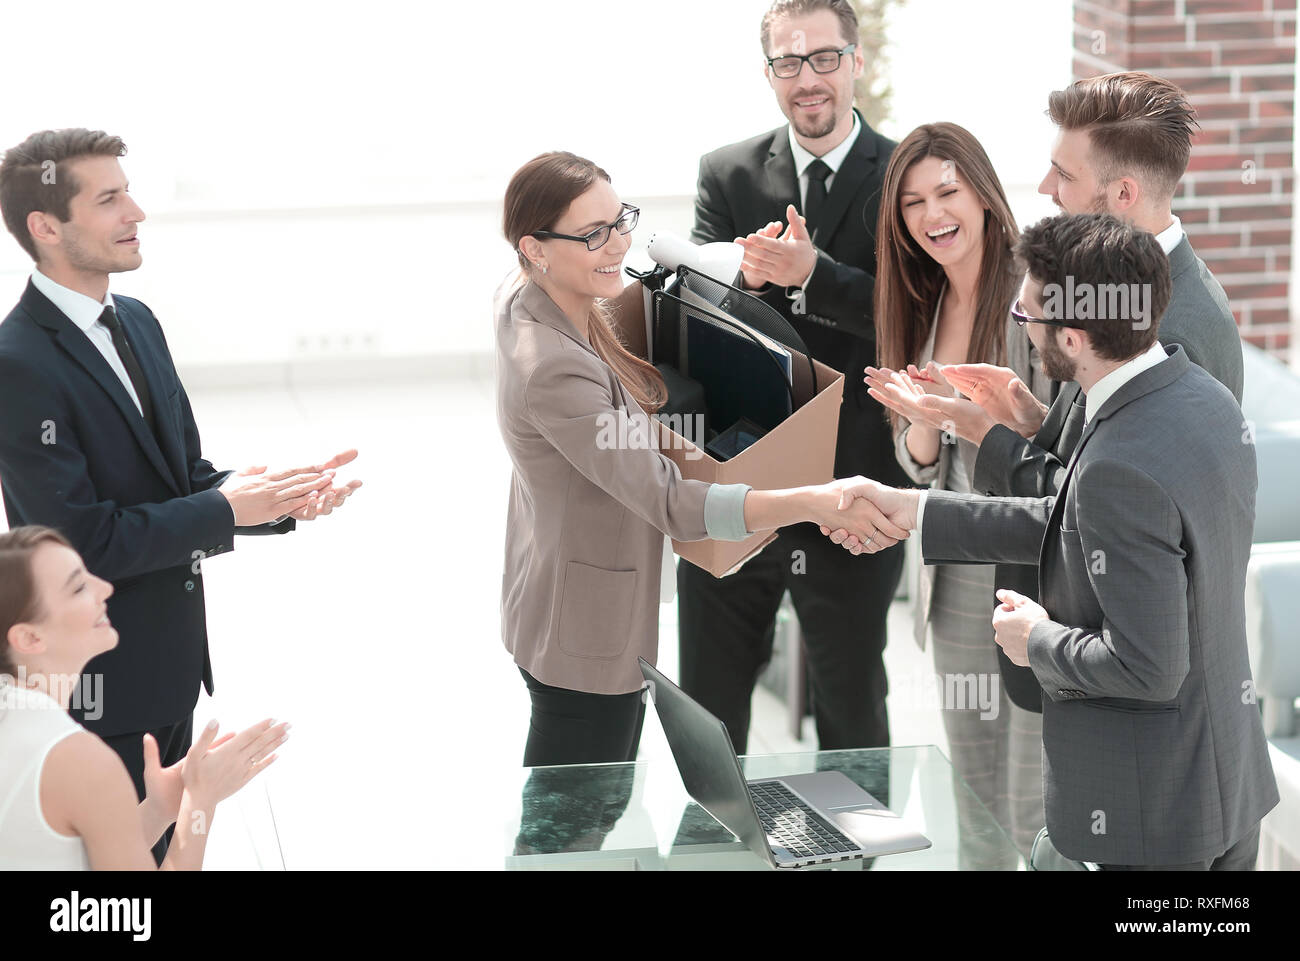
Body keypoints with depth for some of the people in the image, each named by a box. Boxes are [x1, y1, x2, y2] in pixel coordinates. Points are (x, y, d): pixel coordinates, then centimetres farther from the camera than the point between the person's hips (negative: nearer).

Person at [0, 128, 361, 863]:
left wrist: (277, 498, -9)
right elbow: (84, 539, -24)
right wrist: (225, 511, -18)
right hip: (101, 684, -8)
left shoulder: (135, 321, 5)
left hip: (172, 657, 8)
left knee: (166, 847, 21)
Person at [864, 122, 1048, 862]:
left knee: (1037, 808, -1)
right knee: (974, 795, 17)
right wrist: (923, 416, -10)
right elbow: (918, 463, 10)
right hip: (956, 574, 7)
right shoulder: (923, 308, 10)